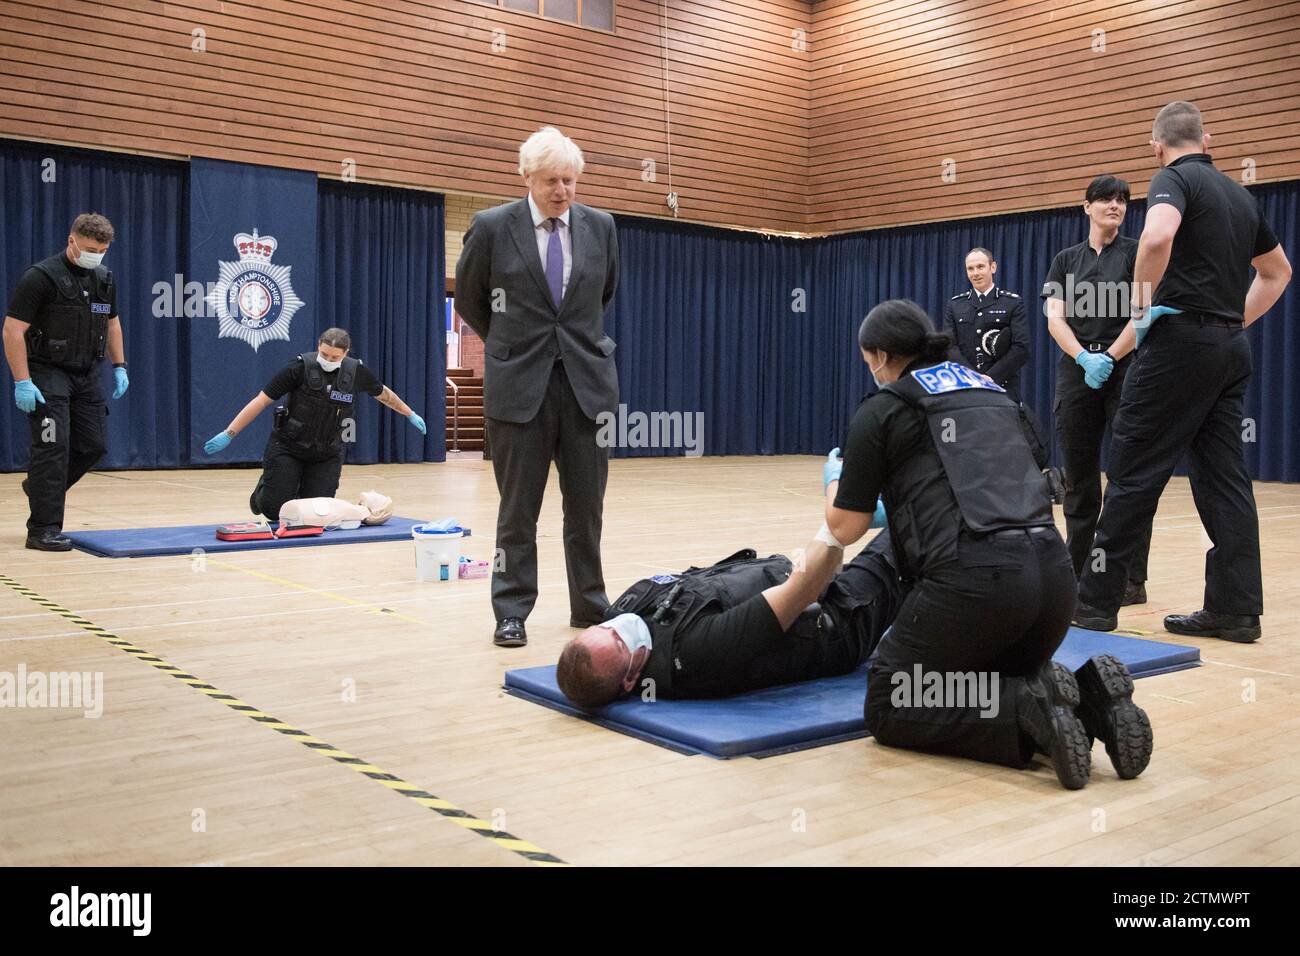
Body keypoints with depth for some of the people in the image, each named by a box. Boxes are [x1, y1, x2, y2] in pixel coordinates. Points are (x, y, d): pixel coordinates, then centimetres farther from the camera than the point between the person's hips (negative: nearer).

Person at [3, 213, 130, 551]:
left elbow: (111, 322, 21)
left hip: (86, 375, 7)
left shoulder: (104, 278, 7)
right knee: (52, 447, -10)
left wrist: (119, 365, 14)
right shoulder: (41, 277, -14)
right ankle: (43, 529, -3)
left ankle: (41, 487, 32)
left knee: (94, 445, 7)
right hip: (48, 373, -7)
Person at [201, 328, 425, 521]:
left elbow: (383, 393, 13)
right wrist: (229, 434, -19)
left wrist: (410, 414, 22)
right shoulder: (301, 367, -18)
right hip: (287, 449, -3)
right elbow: (262, 400, -16)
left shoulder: (356, 371, -8)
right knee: (274, 511, -6)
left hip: (327, 455, 3)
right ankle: (265, 487, 31)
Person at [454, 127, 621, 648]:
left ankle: (589, 605, 22)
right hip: (519, 384, -2)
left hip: (588, 380, 2)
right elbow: (469, 301, 10)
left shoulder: (600, 226, 4)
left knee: (587, 505, 7)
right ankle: (511, 613, 13)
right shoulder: (491, 227, -4)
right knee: (518, 507, 3)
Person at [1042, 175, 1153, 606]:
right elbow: (1055, 319, 2)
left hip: (1126, 371, -3)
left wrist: (1110, 357, -20)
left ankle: (1132, 578, 0)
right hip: (1077, 372, 3)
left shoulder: (1136, 252, 3)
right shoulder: (1066, 259, 12)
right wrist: (1084, 358, -14)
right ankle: (1077, 570, 16)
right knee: (1078, 476, 7)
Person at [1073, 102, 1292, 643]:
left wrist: (1143, 303, -15)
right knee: (1224, 476, 7)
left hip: (1182, 340, -8)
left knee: (1135, 471, -4)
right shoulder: (1239, 195, 19)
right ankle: (1235, 608, 7)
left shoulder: (1174, 179, -5)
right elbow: (1277, 270, 31)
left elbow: (1157, 237, -28)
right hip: (1230, 348, 8)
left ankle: (1096, 602, 0)